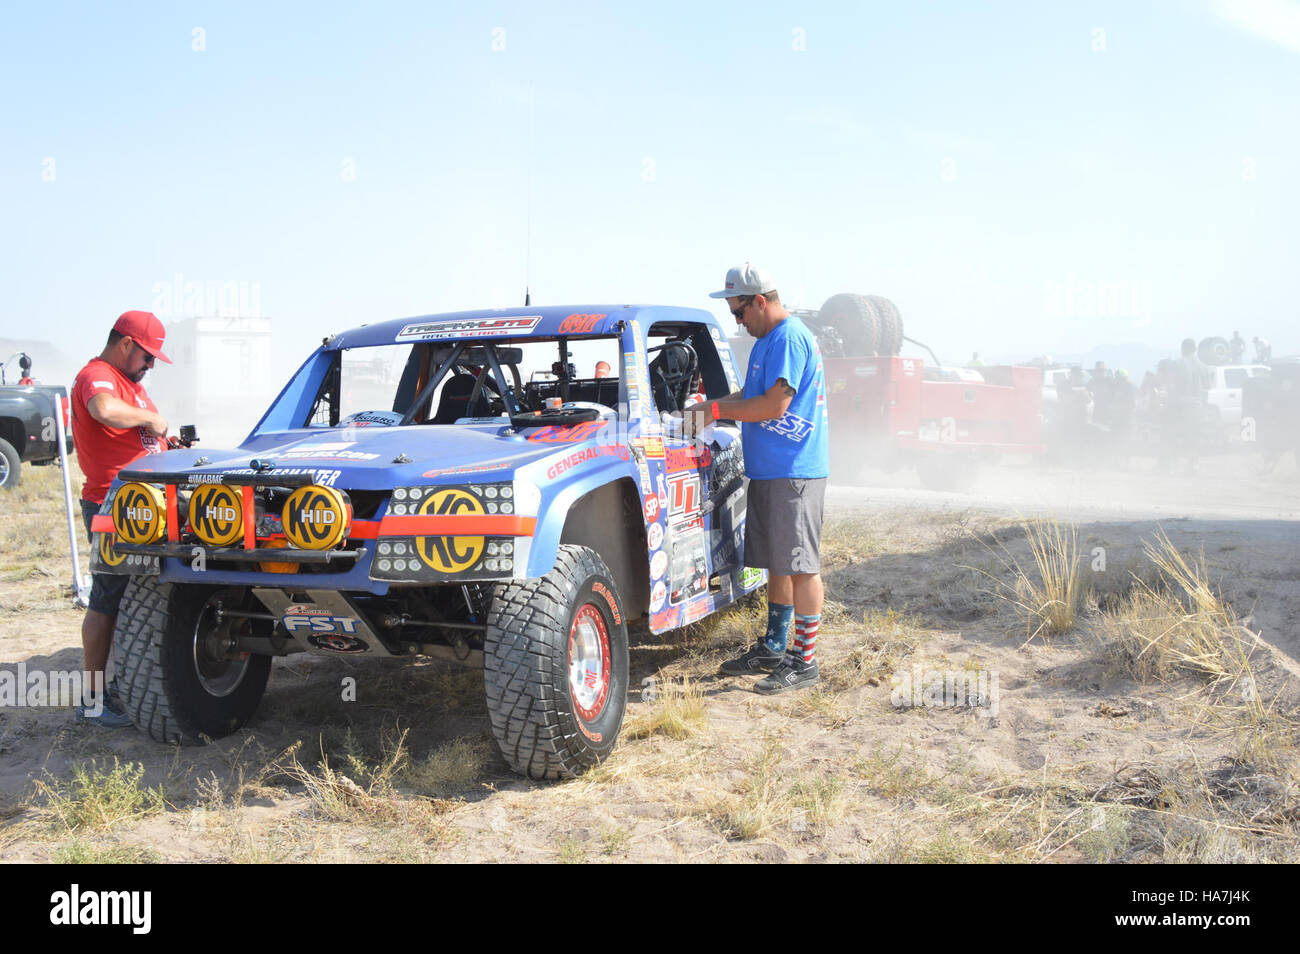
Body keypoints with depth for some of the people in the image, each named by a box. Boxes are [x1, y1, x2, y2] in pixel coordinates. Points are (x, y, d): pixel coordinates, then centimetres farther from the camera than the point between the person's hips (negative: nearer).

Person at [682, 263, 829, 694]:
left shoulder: (789, 338, -15)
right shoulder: (767, 340, 18)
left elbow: (775, 404, -22)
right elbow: (751, 395, 25)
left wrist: (716, 411, -13)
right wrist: (705, 408, 11)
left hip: (795, 471, -10)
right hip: (768, 469, 10)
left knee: (800, 565, -5)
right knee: (777, 562, 15)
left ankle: (805, 660, 0)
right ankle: (773, 648, 25)